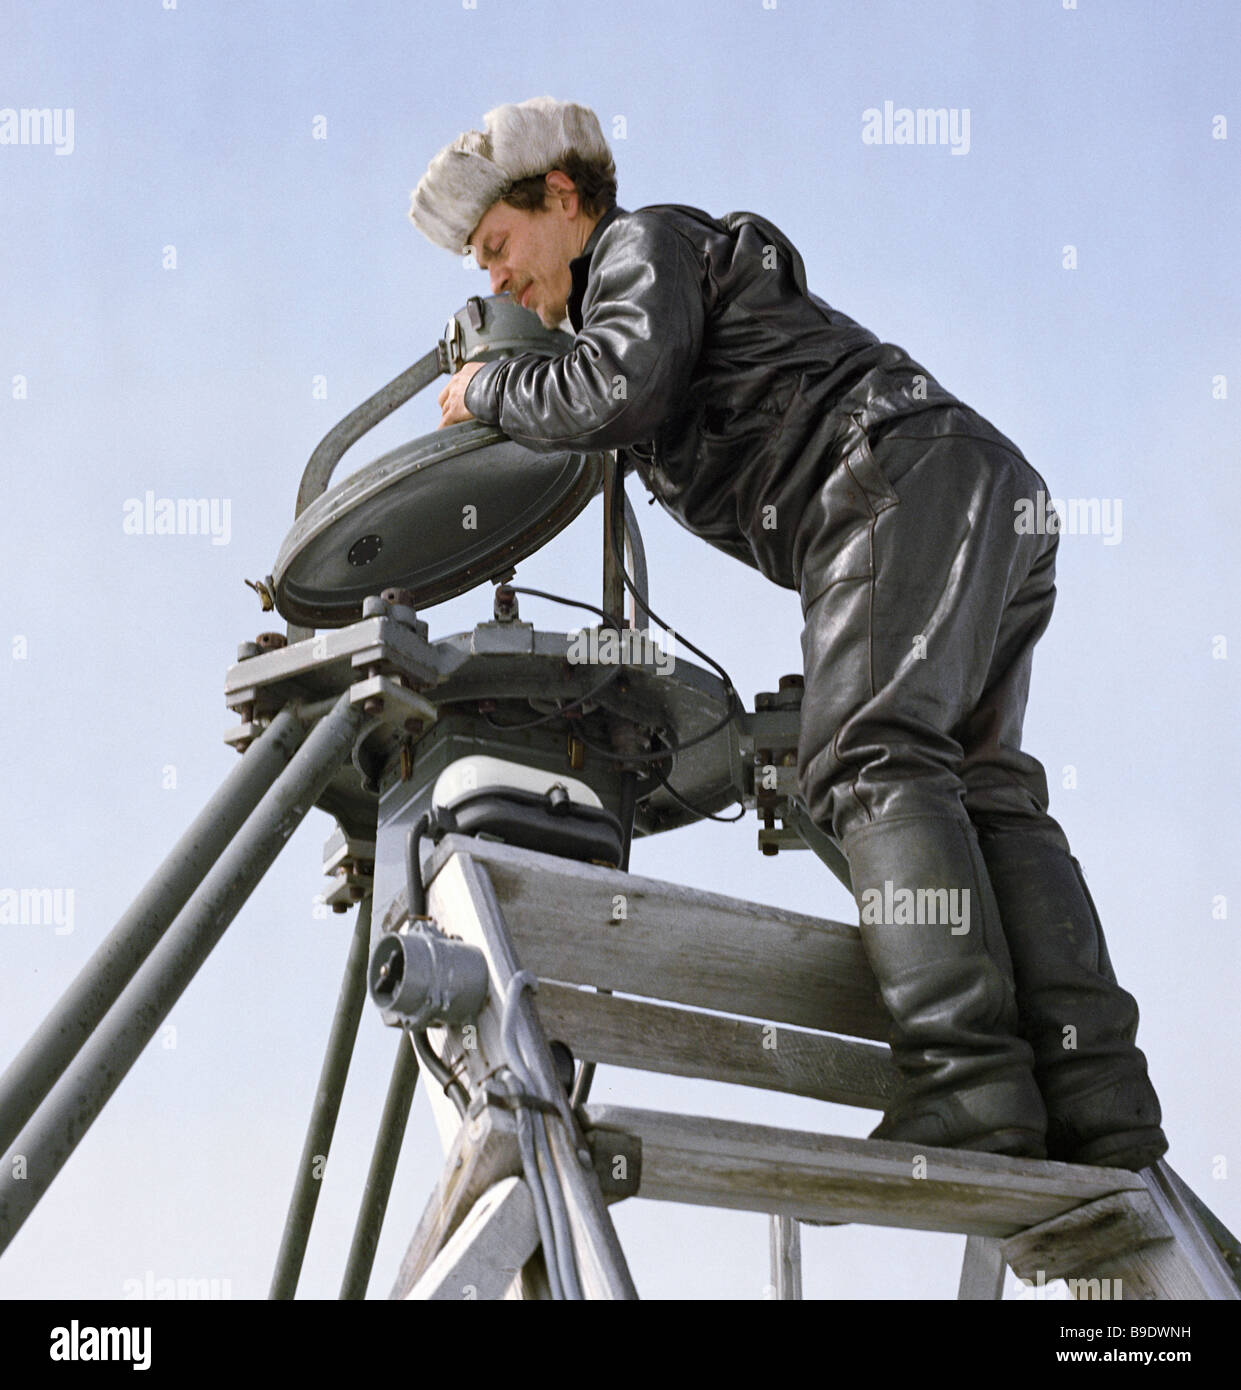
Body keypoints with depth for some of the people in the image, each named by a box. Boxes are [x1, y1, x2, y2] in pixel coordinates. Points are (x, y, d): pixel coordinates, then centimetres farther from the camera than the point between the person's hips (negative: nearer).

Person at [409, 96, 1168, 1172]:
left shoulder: (647, 244, 9)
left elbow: (619, 388, -10)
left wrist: (492, 390, 7)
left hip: (913, 477, -9)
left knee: (872, 758, -20)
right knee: (977, 784, -3)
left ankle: (969, 1083, -35)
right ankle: (1096, 1097, -18)